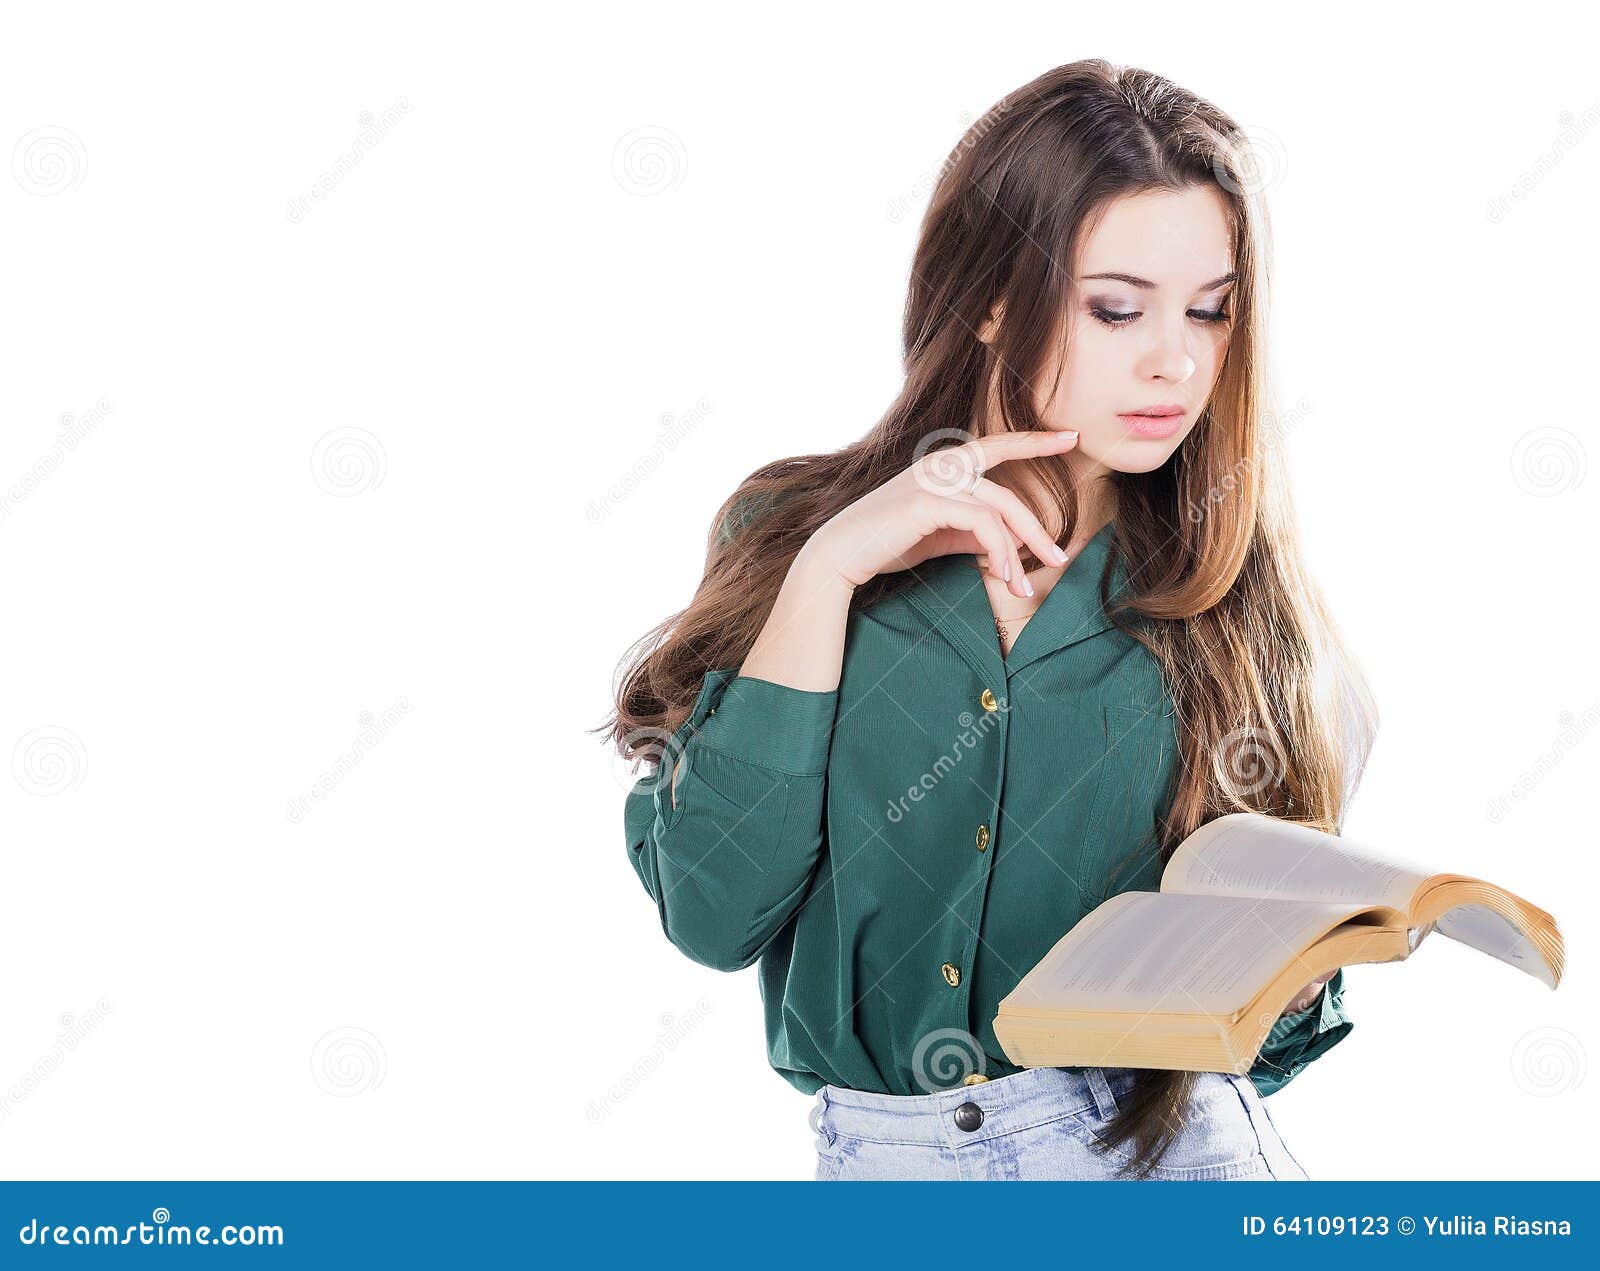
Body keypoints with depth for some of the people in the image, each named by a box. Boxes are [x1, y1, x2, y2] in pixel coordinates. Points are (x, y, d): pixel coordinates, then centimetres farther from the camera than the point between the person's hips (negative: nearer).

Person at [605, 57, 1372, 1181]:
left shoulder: (1244, 601, 5)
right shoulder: (787, 537, 4)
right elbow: (714, 914, -8)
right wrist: (825, 574, -11)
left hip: (1170, 1145, 0)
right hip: (884, 1160, 0)